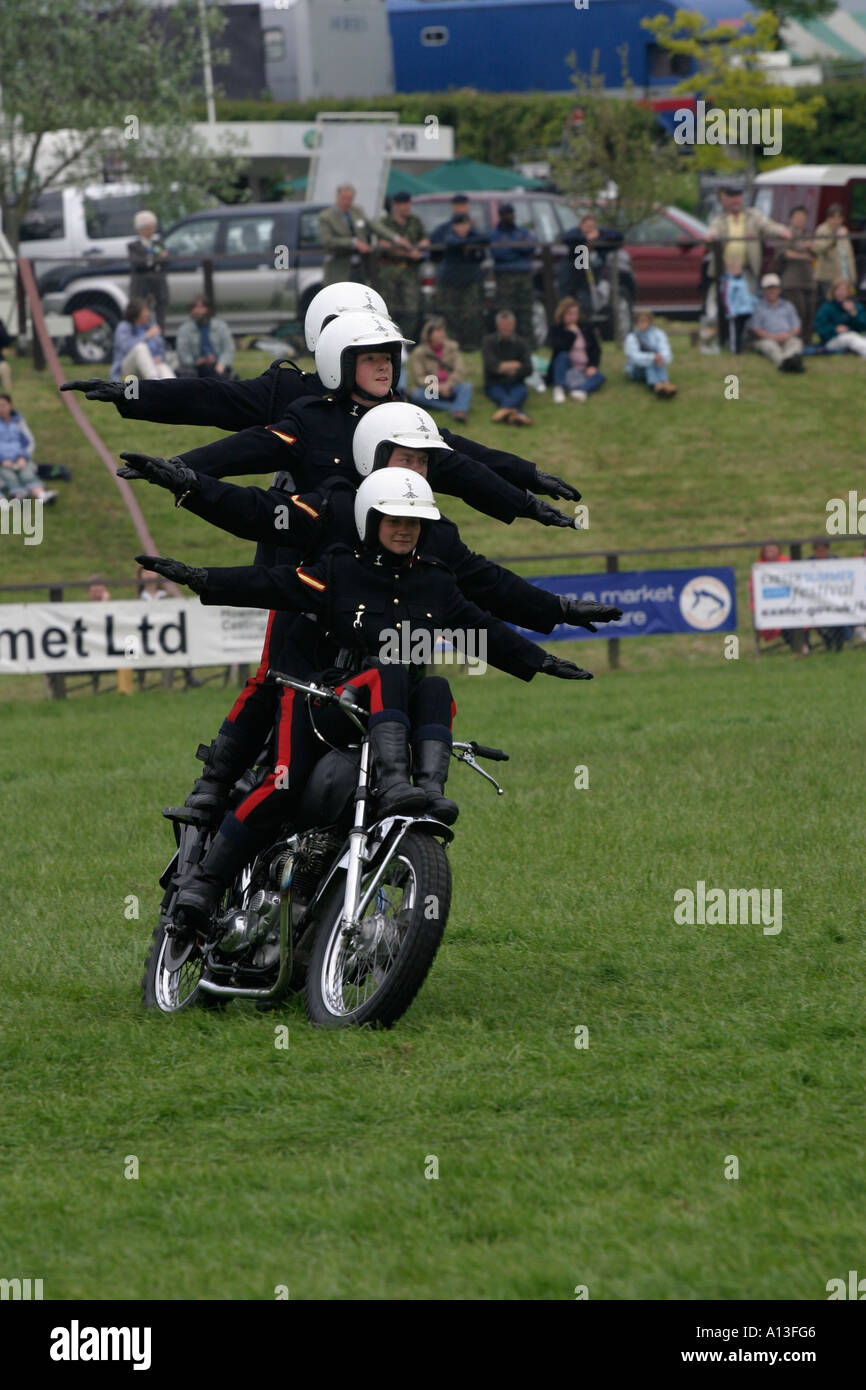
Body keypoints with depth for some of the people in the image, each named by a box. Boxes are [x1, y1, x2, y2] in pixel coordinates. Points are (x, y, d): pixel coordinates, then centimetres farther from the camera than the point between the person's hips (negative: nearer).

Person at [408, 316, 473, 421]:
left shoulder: (452, 347, 6)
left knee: (467, 386, -28)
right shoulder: (419, 352, 0)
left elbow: (459, 372, -1)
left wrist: (447, 385, -18)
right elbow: (419, 378, -7)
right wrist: (437, 387, -22)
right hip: (429, 390, -2)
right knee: (416, 394, -34)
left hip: (449, 388, 2)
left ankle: (458, 412, -55)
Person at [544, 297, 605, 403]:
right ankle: (559, 389, -40)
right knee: (563, 356, -31)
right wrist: (571, 333, -9)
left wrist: (593, 366, -11)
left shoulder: (587, 329, 11)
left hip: (585, 371, 2)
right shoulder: (556, 331, 3)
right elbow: (560, 347, -17)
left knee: (599, 377, -29)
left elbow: (596, 349, 5)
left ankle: (580, 389, -56)